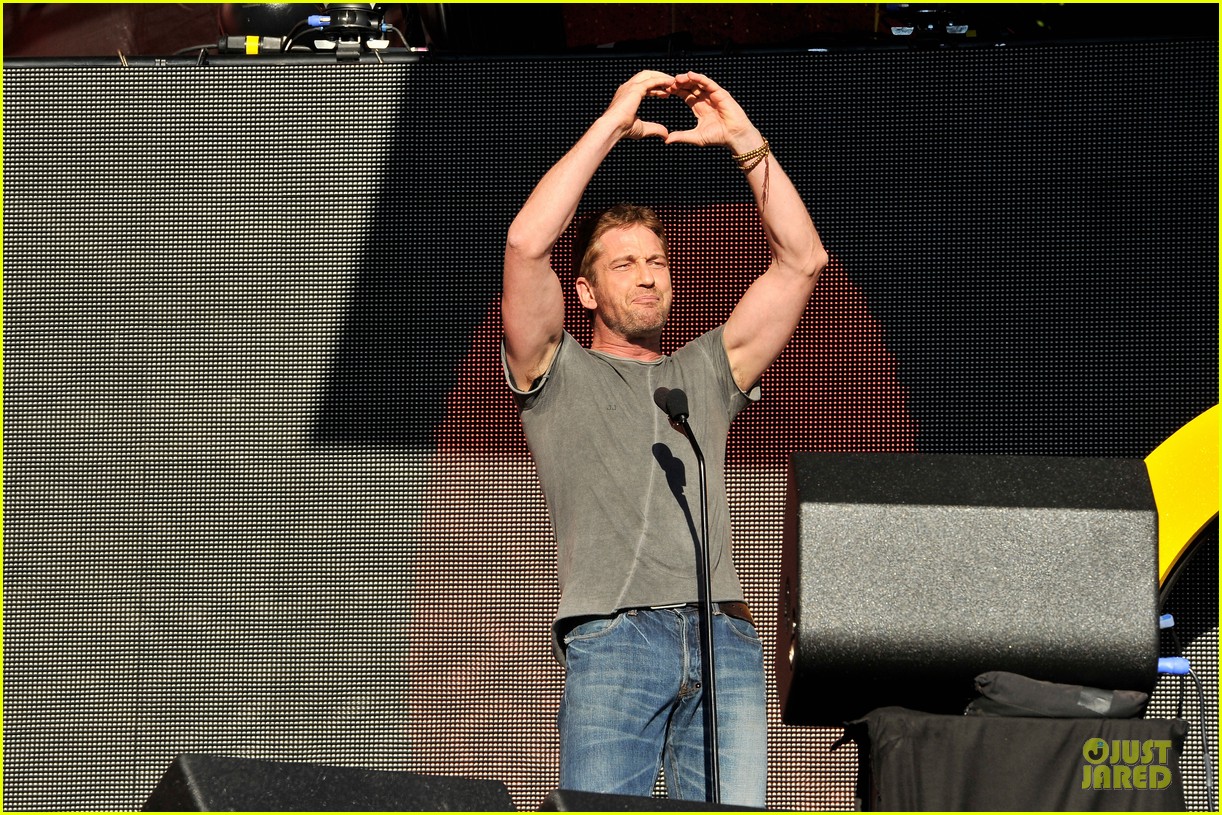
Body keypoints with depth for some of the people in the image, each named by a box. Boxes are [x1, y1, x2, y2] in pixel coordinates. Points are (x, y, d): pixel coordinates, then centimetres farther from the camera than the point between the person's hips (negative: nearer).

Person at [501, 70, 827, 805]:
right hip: (612, 638, -3)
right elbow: (527, 243, 1)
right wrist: (612, 124, 4)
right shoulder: (558, 375, 18)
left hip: (727, 640, 3)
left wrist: (745, 141, 14)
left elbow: (803, 261, 21)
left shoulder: (705, 374, 28)